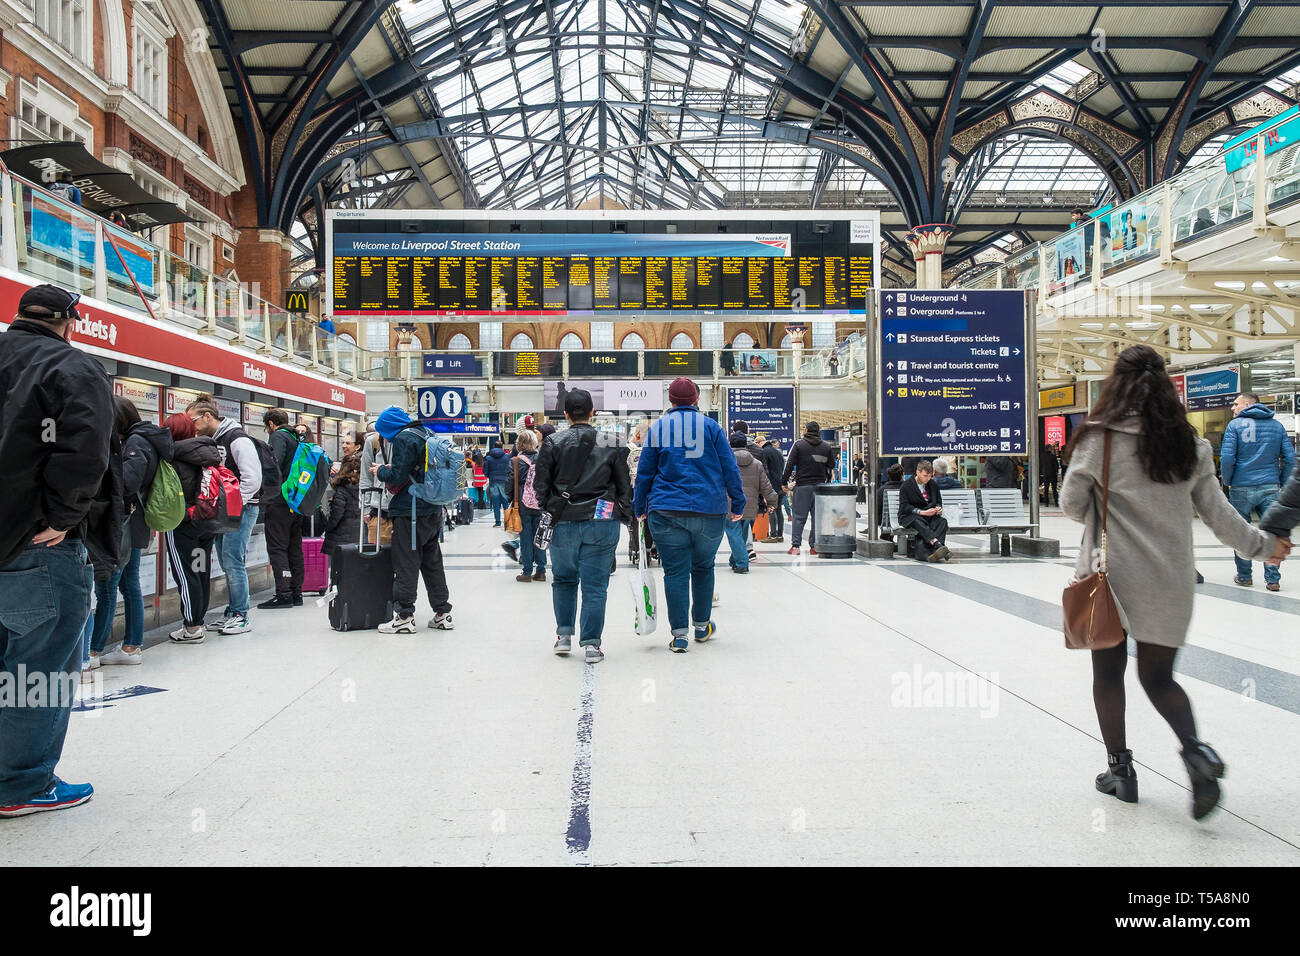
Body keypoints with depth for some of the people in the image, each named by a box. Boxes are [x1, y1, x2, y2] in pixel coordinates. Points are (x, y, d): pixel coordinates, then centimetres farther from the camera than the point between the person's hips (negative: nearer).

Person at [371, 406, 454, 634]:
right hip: (433, 510, 9)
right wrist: (391, 469, 16)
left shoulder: (404, 438, -13)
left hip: (411, 511, -9)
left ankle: (404, 617, 1)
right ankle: (442, 613, 17)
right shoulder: (426, 434, 14)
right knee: (432, 562, 13)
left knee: (406, 564, -2)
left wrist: (381, 471, 2)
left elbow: (398, 477, -17)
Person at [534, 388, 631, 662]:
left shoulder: (552, 444, -1)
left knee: (563, 580, 19)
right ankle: (591, 644, 3)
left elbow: (540, 484, 1)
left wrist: (550, 508, 15)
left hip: (564, 524, 1)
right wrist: (625, 515, 14)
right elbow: (625, 485, 4)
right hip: (602, 524, 0)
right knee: (595, 585, 3)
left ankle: (564, 635, 21)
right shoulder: (612, 445, 2)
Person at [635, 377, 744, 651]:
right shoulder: (710, 426, 4)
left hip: (666, 511, 0)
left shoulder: (657, 428, 5)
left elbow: (645, 472, 7)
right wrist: (738, 504, 9)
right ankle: (702, 626, 28)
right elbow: (730, 468, 2)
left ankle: (679, 633, -1)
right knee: (703, 567, 16)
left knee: (675, 571, 2)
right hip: (710, 511, 1)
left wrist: (640, 508, 15)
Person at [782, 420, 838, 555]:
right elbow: (831, 467, 11)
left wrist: (784, 481, 1)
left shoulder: (799, 444, -2)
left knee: (799, 516, 1)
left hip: (803, 485, -2)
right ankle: (814, 546, 6)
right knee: (817, 516, 6)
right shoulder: (827, 446, 8)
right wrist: (827, 483, 20)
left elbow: (789, 464, -5)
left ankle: (795, 545, -2)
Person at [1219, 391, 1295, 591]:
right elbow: (1290, 457, 5)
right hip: (1270, 487, 3)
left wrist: (1228, 482, 4)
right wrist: (1281, 482, 13)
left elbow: (1227, 458, -10)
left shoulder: (1235, 425, -3)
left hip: (1242, 488, -3)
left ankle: (1244, 576, 15)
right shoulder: (1277, 425, 9)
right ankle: (1273, 579, 4)